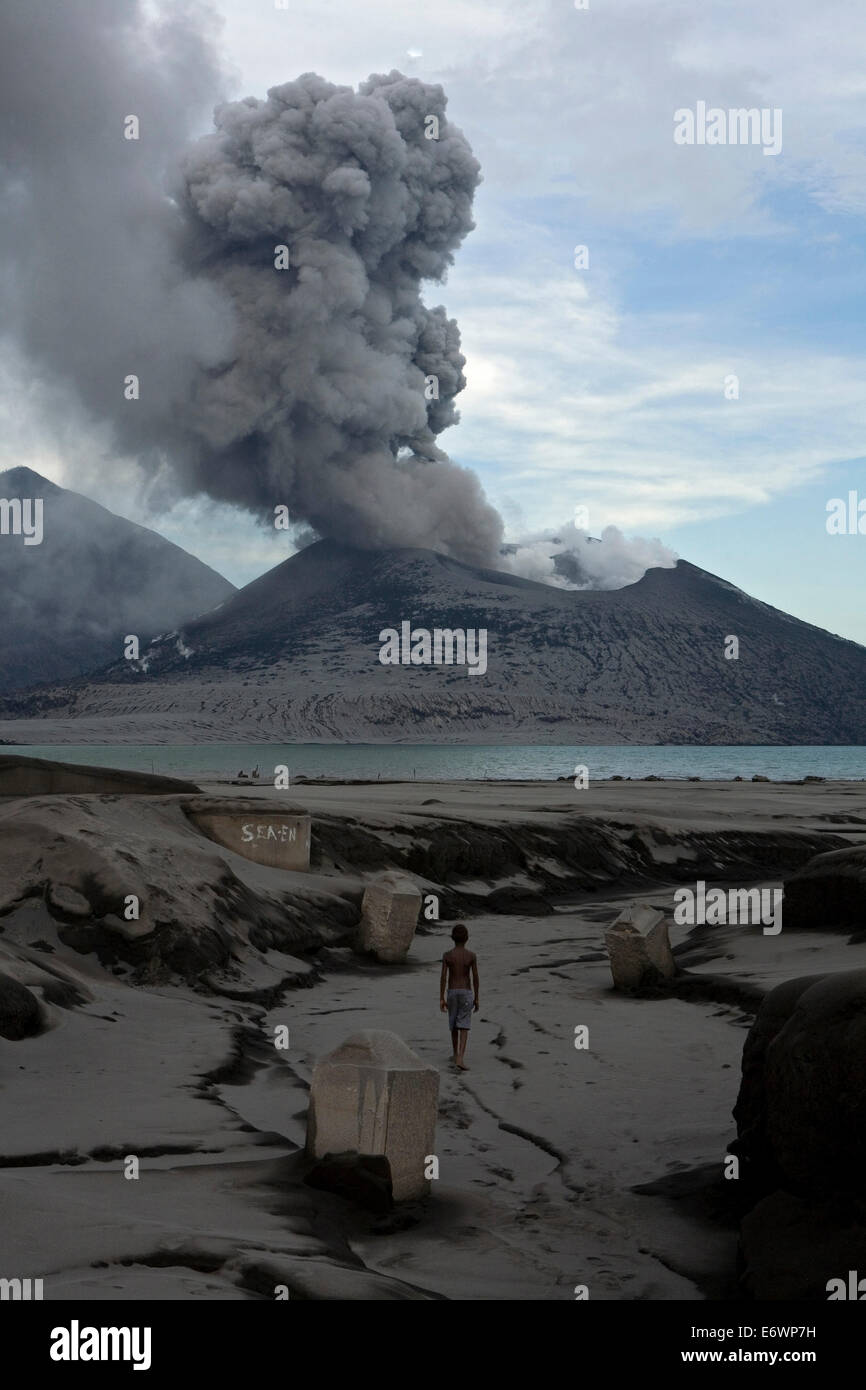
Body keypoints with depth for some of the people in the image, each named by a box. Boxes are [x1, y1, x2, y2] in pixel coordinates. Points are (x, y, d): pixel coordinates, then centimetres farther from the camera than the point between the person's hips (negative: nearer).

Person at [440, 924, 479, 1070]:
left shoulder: (447, 955, -6)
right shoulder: (472, 956, -7)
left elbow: (443, 977, -9)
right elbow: (475, 978, -5)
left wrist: (441, 999, -5)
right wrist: (476, 999, 4)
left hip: (452, 993, 2)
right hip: (466, 993, -2)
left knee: (454, 1024, 20)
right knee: (464, 1027, -4)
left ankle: (456, 1055, 33)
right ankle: (460, 1059, -19)